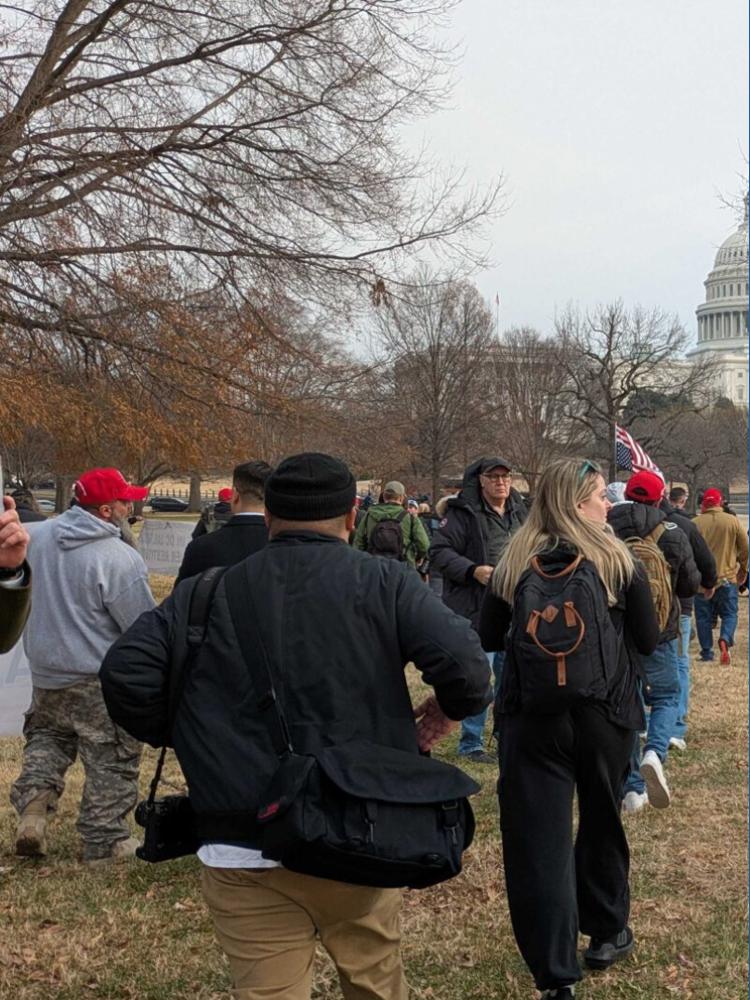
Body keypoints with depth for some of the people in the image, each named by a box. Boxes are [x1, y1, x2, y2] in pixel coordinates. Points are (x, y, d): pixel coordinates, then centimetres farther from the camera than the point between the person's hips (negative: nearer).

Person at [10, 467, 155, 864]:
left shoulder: (41, 536, -1)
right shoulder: (120, 559, -23)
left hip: (45, 669, 6)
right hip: (101, 682, -6)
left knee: (47, 735, 28)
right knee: (111, 759, 9)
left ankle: (33, 796, 7)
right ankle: (104, 841, 17)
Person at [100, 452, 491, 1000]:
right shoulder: (385, 584, -1)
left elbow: (125, 672, -4)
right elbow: (464, 662, -13)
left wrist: (178, 734, 12)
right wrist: (449, 709, 8)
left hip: (243, 855, 0)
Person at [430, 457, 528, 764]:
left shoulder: (519, 512, 12)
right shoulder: (464, 513, -10)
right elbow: (439, 551, -14)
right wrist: (473, 571, -23)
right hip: (476, 609, -7)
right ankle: (471, 743, 6)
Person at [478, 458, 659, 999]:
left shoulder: (515, 563, -1)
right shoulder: (619, 561, -6)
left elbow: (489, 638, 7)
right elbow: (649, 641, 2)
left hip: (531, 717, 0)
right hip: (604, 715, 0)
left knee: (538, 841, 0)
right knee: (601, 824, 22)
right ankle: (607, 933, 38)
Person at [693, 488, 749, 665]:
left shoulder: (695, 523, -6)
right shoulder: (733, 521, -3)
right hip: (727, 577, 0)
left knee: (703, 617, 10)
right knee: (729, 614, 9)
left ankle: (707, 653, 9)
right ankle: (724, 640, -16)